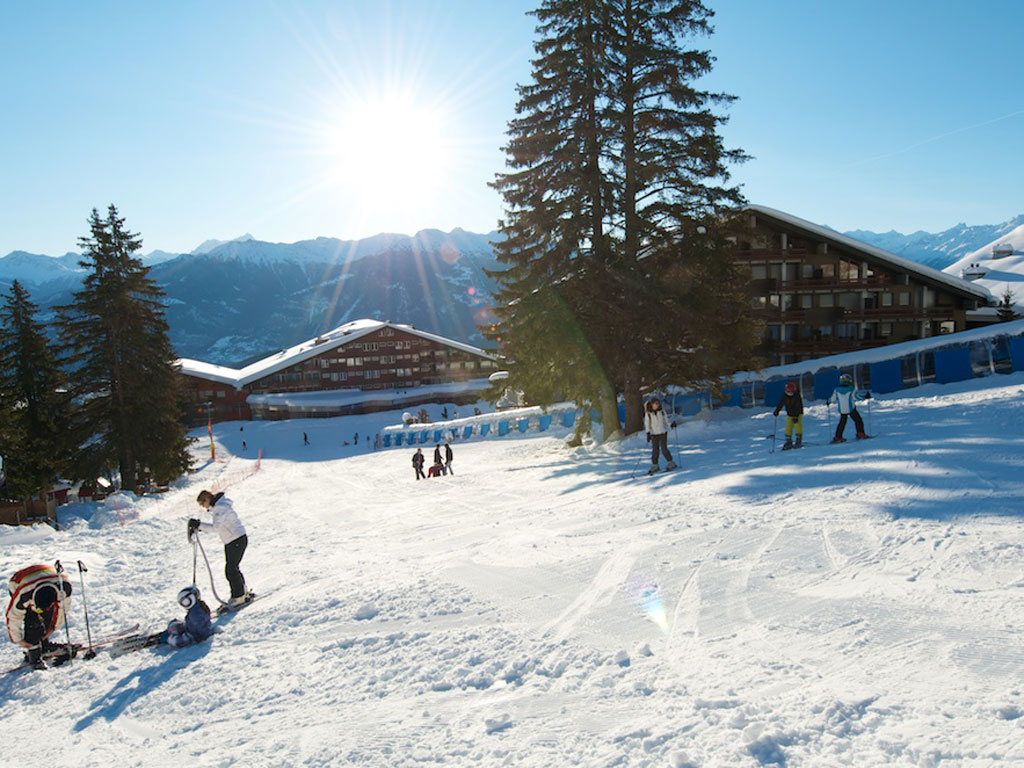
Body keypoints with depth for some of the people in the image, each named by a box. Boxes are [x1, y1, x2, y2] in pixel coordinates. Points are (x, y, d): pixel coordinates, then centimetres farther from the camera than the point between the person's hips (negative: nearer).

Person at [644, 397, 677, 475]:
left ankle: (670, 463, 8)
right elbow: (647, 424, 0)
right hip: (654, 434, 0)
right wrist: (648, 433, -10)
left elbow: (666, 421, 9)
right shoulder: (648, 414, -2)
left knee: (664, 449, -6)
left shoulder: (662, 412, 1)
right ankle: (655, 465, 14)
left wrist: (671, 424, -9)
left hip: (663, 433, 0)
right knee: (655, 450, 2)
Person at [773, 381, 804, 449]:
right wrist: (777, 411, -9)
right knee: (788, 427, -3)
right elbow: (780, 404, 5)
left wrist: (796, 416, -29)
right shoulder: (784, 396, -5)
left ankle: (799, 441, -10)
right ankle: (789, 442, 3)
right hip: (790, 414, 4)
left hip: (798, 414, -4)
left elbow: (798, 407, -23)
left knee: (798, 425, -17)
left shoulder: (797, 396, -18)